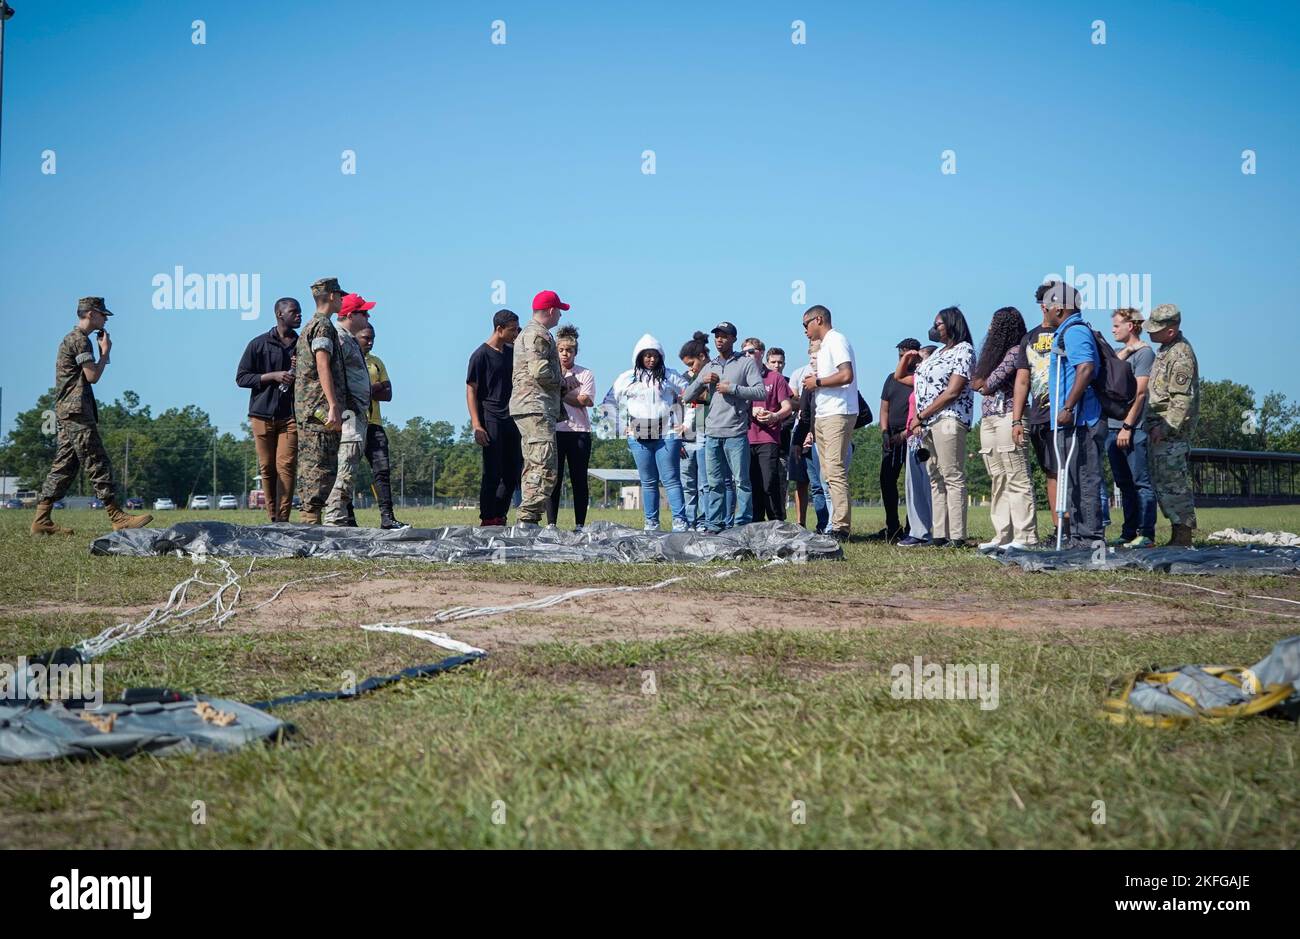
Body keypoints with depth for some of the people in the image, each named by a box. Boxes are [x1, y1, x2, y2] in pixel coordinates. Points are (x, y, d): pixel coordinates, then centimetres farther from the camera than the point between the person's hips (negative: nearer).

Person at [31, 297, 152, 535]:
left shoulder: (71, 339, 23)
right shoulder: (80, 340, -9)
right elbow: (93, 376, -13)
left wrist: (103, 353, 13)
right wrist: (106, 351, -3)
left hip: (66, 411, 11)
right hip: (77, 410, -11)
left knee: (63, 466, 7)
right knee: (97, 464, -11)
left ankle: (41, 521, 3)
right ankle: (117, 518, -13)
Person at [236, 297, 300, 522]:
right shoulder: (258, 344, 5)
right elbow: (241, 378, 3)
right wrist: (273, 376, -9)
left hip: (291, 415, 0)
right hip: (262, 415, 0)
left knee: (286, 465, -11)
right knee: (267, 468, 1)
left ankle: (283, 519, -12)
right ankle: (272, 519, 8)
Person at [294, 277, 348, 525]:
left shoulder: (308, 327, 23)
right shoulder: (323, 325, -8)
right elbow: (323, 367, -17)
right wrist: (334, 407, -22)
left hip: (305, 409, 10)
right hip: (320, 407, -10)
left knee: (310, 467, 8)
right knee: (322, 467, -12)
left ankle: (307, 521, 8)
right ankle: (311, 517, -16)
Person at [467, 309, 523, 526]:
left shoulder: (512, 352, 13)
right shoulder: (481, 355, -7)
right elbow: (471, 390, -9)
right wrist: (476, 425, -17)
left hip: (512, 419, 7)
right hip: (491, 420, -7)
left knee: (513, 473, 8)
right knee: (492, 473, -6)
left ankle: (499, 517, 17)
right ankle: (487, 520, -1)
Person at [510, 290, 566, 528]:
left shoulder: (527, 333, 26)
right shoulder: (538, 334, -9)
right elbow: (539, 371, -19)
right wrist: (561, 381, -4)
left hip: (526, 408, 11)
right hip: (537, 407, -11)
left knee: (532, 465, 11)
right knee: (545, 466, -16)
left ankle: (527, 519, 10)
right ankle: (528, 519, -23)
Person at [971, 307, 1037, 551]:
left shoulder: (1016, 351, -5)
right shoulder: (993, 353, 23)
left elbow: (988, 384, -10)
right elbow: (976, 383, 19)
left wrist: (984, 384, 7)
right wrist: (983, 383, 2)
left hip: (1008, 418, -9)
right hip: (988, 420, 9)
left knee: (1017, 480, -10)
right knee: (998, 482, 7)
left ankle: (1024, 537, -12)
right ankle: (1003, 536, 7)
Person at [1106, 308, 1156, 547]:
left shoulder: (1144, 352, -4)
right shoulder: (1118, 353, 20)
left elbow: (1140, 393, -11)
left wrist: (1127, 426, -16)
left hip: (1133, 429, -8)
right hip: (1112, 428, 8)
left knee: (1141, 482, -7)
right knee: (1124, 484, 10)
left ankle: (1146, 534, -6)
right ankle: (1129, 532, 14)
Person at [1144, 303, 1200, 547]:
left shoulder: (1181, 354, -15)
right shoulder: (1166, 350, 17)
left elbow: (1182, 399, -20)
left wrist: (1165, 427, -22)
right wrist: (1153, 424, 21)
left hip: (1172, 433, -10)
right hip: (1159, 429, 10)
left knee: (1173, 482, -9)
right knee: (1162, 482, 12)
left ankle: (1184, 536, -6)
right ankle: (1179, 534, 17)